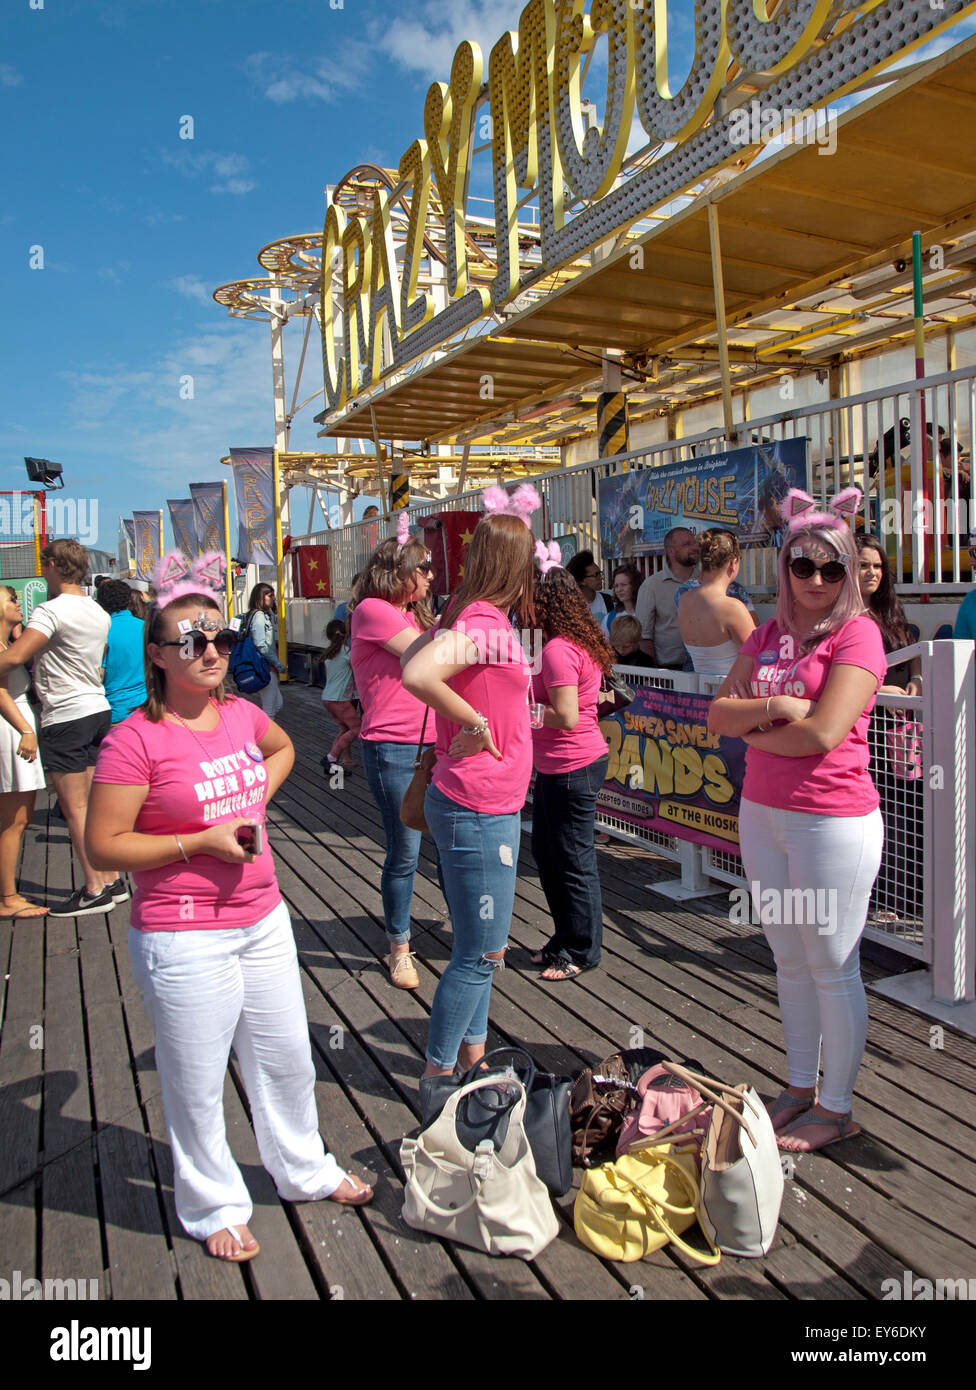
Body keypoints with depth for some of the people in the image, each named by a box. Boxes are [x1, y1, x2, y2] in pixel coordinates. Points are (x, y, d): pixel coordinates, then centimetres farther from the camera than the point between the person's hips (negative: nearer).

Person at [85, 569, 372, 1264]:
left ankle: (305, 1171, 46)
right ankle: (214, 1207, 37)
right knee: (197, 1083, 11)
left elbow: (283, 748, 24)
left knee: (289, 1057, 21)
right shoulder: (136, 738, -17)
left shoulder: (242, 714, 1)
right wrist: (203, 842, -21)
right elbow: (104, 845, -16)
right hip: (184, 939, -6)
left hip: (264, 920, 6)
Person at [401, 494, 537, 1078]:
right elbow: (417, 673, -35)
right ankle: (439, 1073, 17)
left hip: (491, 807, 10)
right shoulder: (486, 624, -21)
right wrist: (475, 723, -23)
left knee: (483, 947, 20)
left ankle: (472, 1053, 35)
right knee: (481, 954, 3)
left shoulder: (473, 616, 8)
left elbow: (417, 653, 21)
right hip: (478, 810, -10)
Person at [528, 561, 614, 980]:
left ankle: (581, 951, 18)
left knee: (574, 860, 3)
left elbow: (565, 717, -25)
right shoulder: (581, 643, 10)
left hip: (572, 768, -11)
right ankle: (565, 937, 33)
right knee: (545, 851, 19)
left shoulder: (558, 650, -20)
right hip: (555, 767, 11)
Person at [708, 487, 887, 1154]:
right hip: (762, 814, 7)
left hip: (833, 820, -7)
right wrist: (773, 708, -15)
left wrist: (750, 729, -6)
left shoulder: (858, 633, -10)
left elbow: (823, 732, -20)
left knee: (832, 967, 6)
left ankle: (836, 1110, 23)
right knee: (789, 960, 18)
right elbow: (718, 713, 3)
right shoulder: (767, 635, 10)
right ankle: (799, 1090, 35)